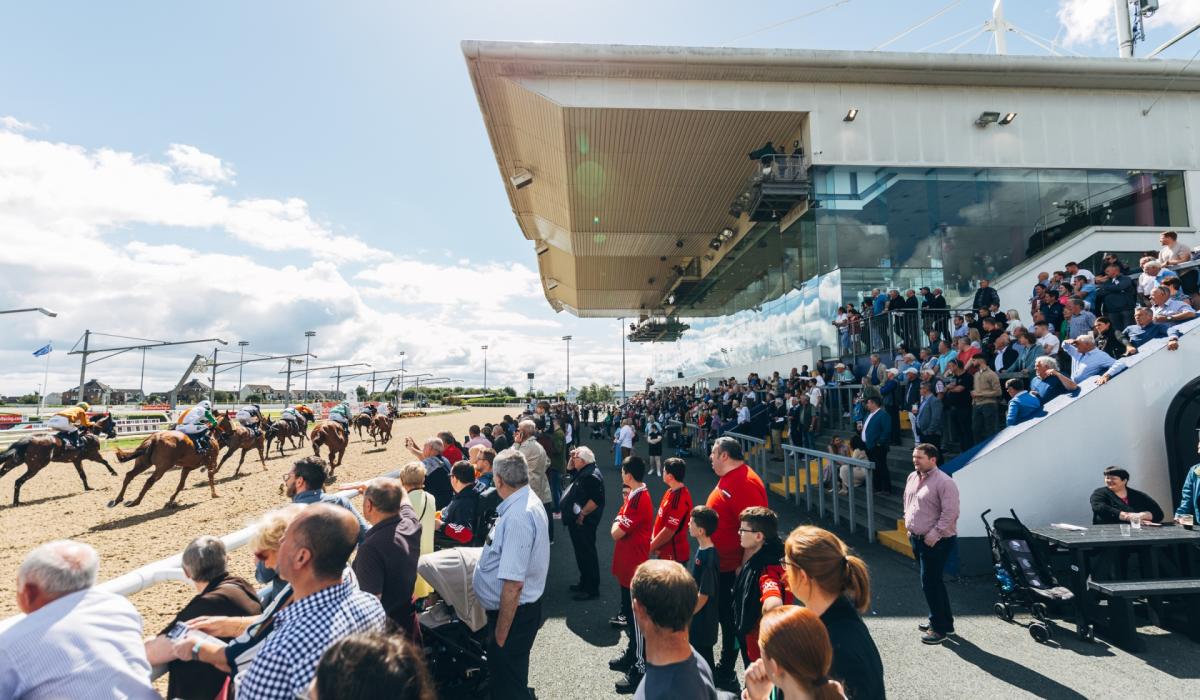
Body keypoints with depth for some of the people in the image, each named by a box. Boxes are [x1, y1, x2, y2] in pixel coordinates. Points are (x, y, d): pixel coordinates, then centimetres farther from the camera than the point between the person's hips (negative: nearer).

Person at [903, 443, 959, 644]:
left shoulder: (944, 482, -18)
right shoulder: (912, 477, 8)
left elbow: (950, 514, -21)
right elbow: (907, 503, 20)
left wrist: (934, 535, -21)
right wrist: (910, 527, 14)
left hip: (936, 541, -8)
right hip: (916, 538, 8)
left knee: (930, 583, -3)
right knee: (934, 582, 19)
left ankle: (940, 627, 12)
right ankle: (945, 621, 35)